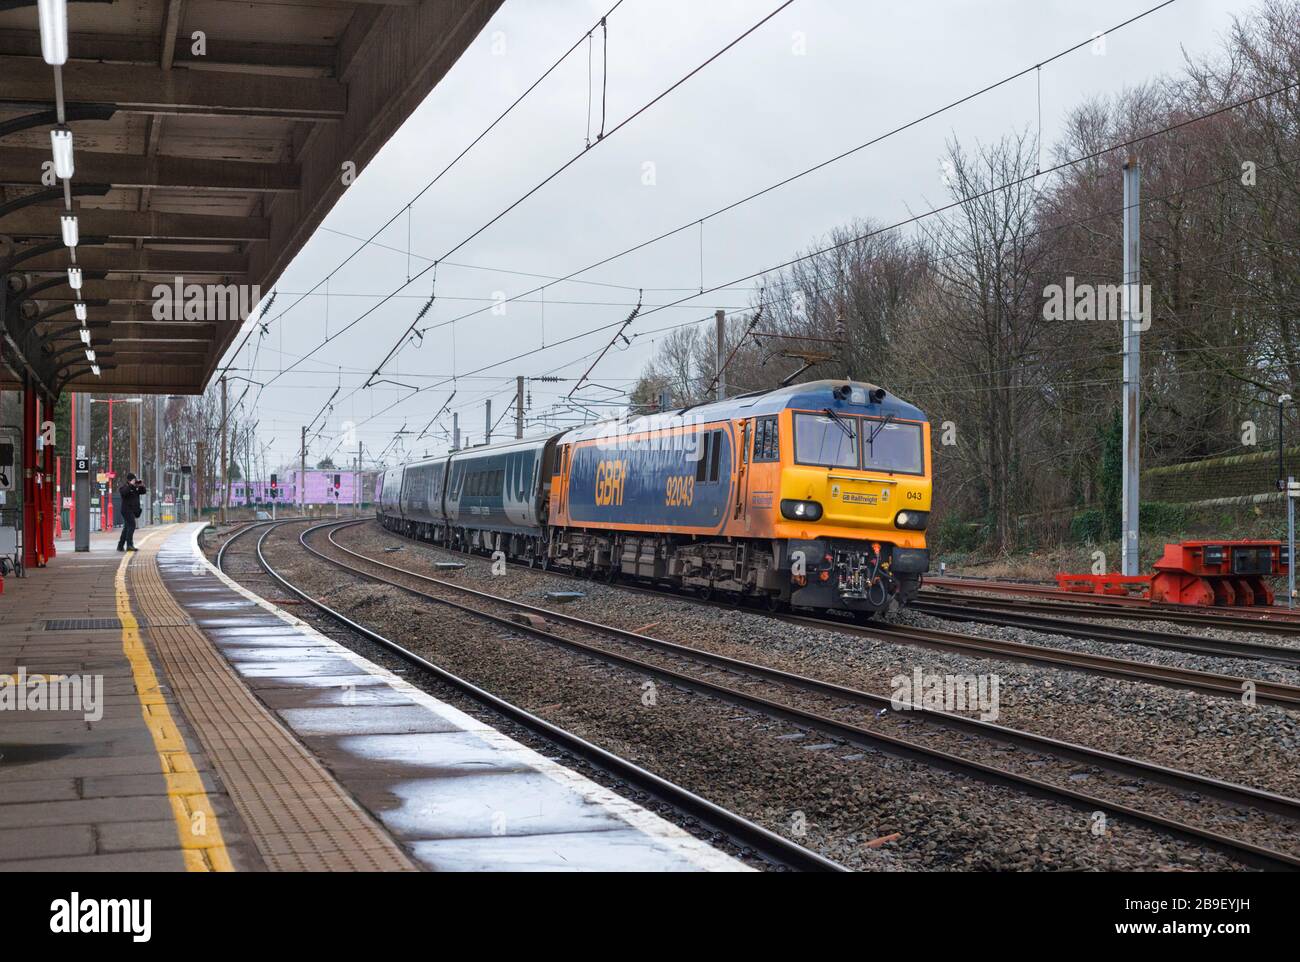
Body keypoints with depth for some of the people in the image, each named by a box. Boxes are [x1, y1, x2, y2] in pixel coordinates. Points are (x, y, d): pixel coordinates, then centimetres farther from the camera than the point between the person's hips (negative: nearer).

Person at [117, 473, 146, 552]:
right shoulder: (124, 487, -8)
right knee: (132, 525, -21)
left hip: (133, 511, 9)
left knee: (127, 528, 13)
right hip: (127, 510, -9)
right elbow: (124, 492, -28)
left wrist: (141, 486, 0)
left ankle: (120, 546, 20)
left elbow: (143, 492, 18)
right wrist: (131, 485, -26)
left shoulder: (135, 488, 16)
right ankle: (129, 545, -26)